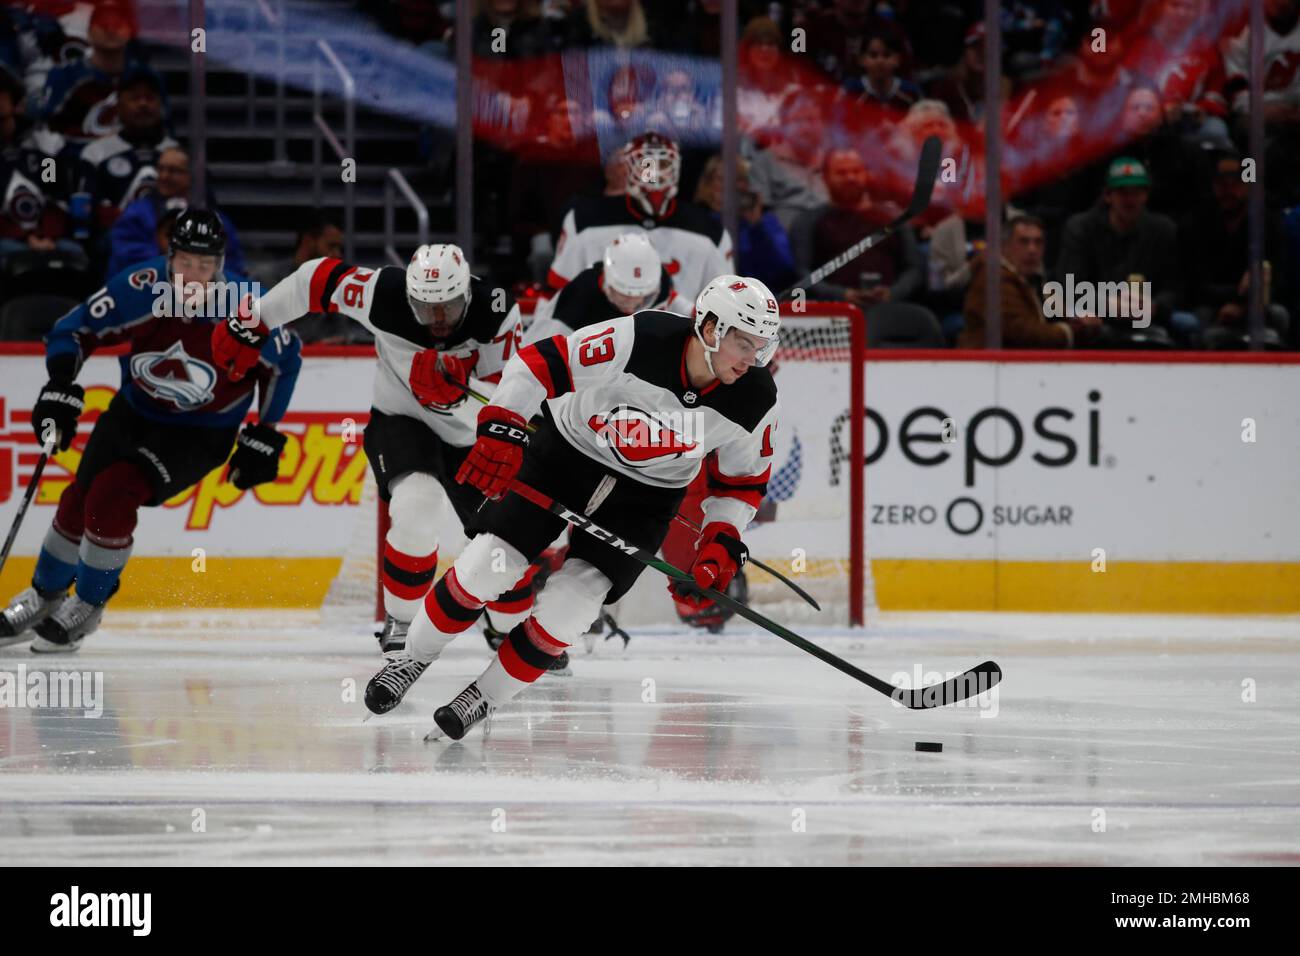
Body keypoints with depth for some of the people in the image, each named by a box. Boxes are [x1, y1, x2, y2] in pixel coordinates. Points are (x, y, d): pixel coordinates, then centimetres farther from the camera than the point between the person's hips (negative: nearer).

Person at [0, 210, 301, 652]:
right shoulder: (138, 290, -25)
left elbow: (285, 359, -8)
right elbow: (72, 331, -12)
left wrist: (263, 438, -6)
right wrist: (60, 390, -28)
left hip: (200, 432, -3)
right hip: (134, 412, 3)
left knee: (113, 495, -21)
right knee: (79, 499, -2)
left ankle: (87, 607, 0)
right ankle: (45, 596, 25)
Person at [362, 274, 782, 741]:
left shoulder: (755, 399, -17)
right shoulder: (640, 339, -29)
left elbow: (744, 480, 0)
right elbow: (539, 363, -24)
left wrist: (722, 544, -12)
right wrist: (501, 430, -33)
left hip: (647, 494, 2)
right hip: (569, 451, -2)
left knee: (572, 599, -11)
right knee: (488, 562, -6)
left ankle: (487, 695, 9)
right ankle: (414, 658, 18)